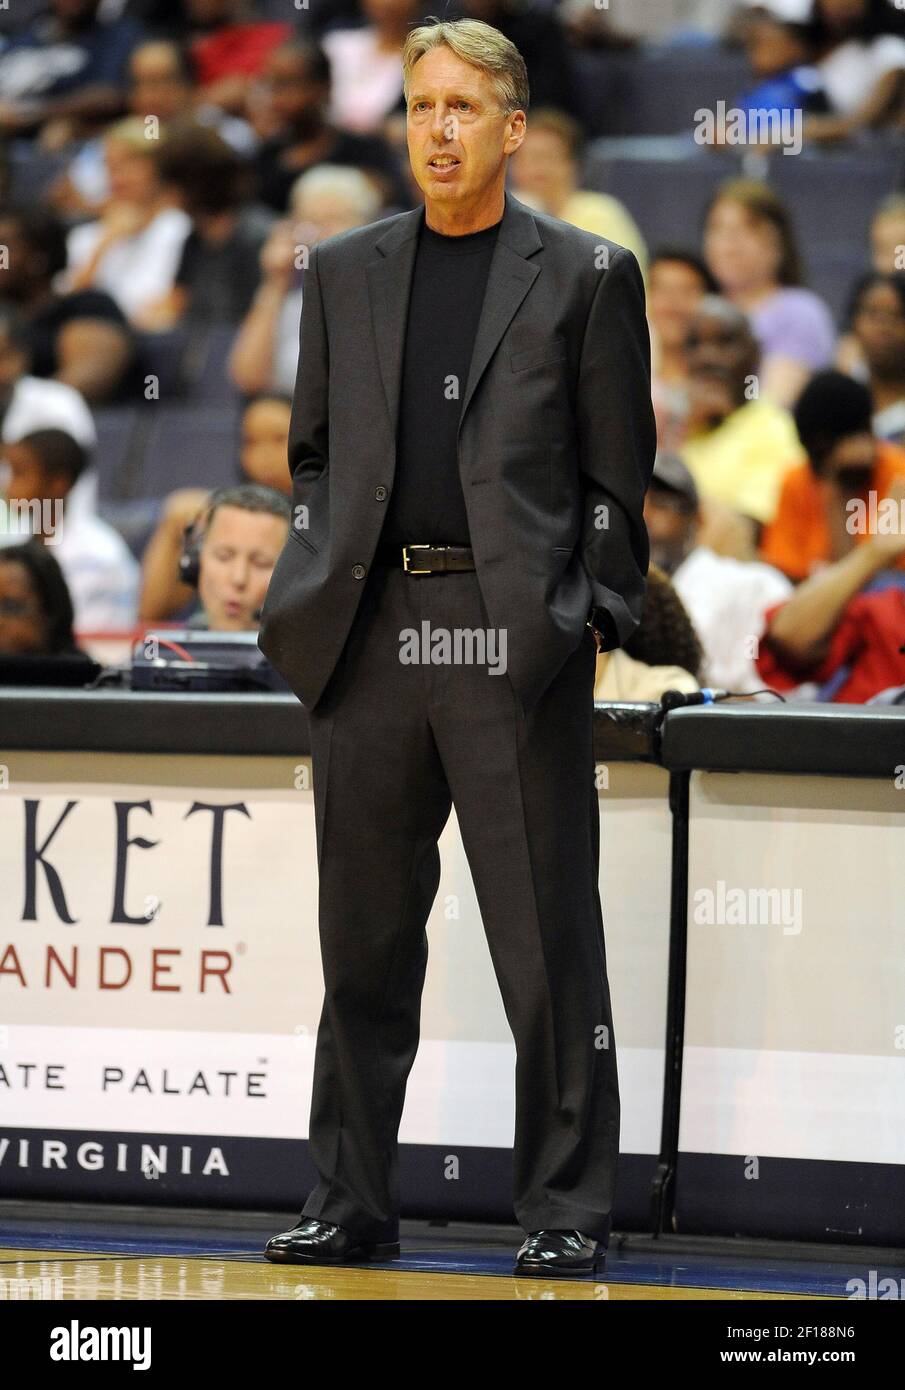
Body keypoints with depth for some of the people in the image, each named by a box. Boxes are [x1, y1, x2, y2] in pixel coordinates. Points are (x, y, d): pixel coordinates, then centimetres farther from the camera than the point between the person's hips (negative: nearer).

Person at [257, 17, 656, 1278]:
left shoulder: (586, 276, 4)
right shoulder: (345, 272, 15)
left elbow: (616, 473, 2)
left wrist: (594, 619, -5)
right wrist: (316, 586, 9)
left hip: (518, 638, -4)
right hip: (371, 639, 4)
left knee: (548, 946, -2)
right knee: (364, 939, 8)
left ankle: (567, 1210, 4)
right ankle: (350, 1205, 15)